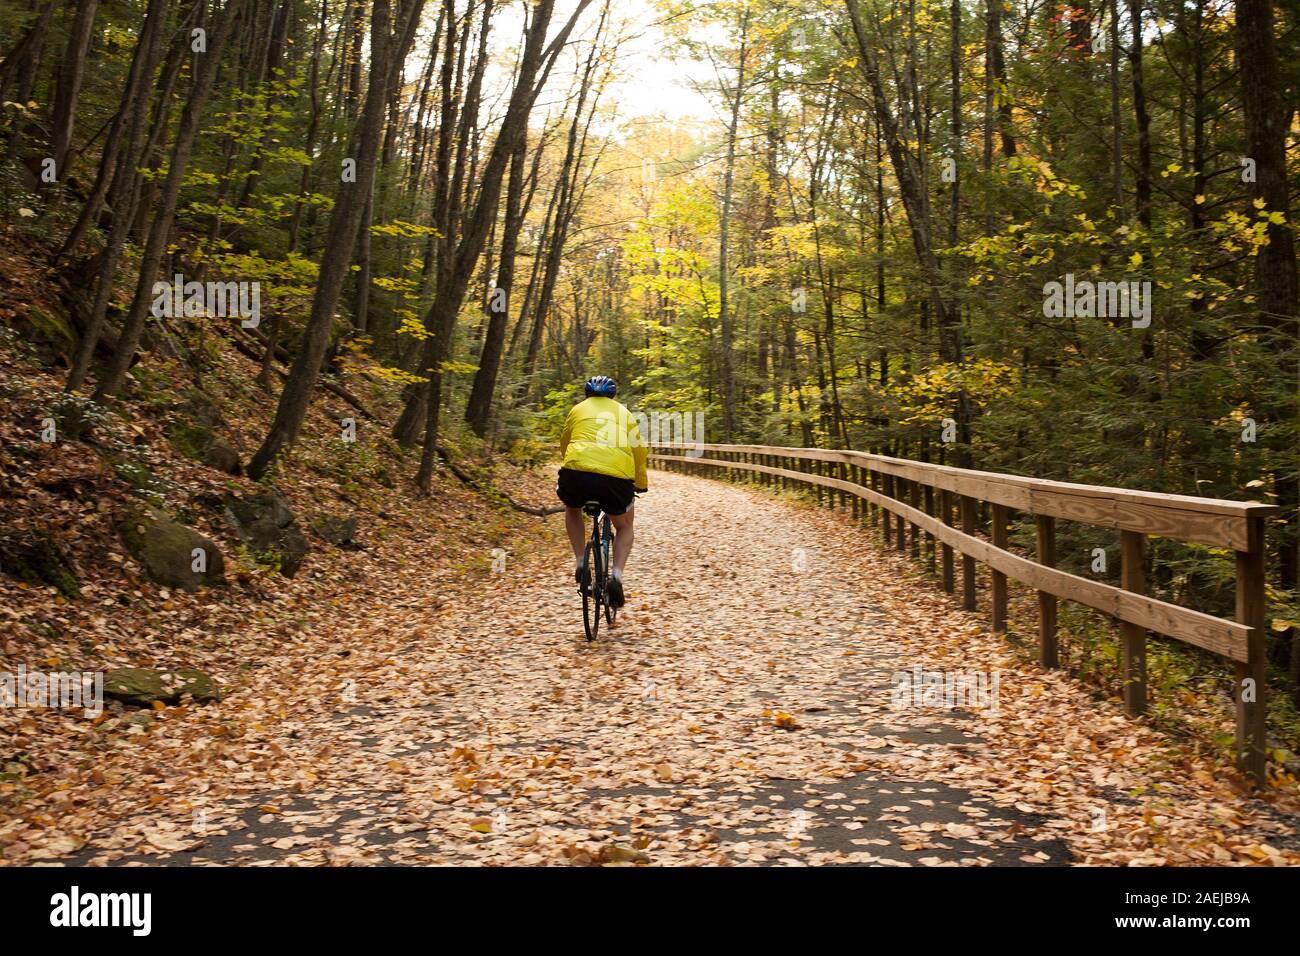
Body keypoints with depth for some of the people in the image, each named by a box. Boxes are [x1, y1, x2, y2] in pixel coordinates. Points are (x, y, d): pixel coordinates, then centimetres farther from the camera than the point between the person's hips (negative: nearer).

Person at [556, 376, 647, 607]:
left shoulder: (578, 409, 26)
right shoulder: (624, 413, 26)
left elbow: (564, 446, 36)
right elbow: (639, 452, 27)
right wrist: (641, 484, 43)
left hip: (577, 470, 0)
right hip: (617, 476, 0)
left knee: (572, 509, 35)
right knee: (624, 527, 25)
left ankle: (580, 564, 20)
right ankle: (617, 577, 3)